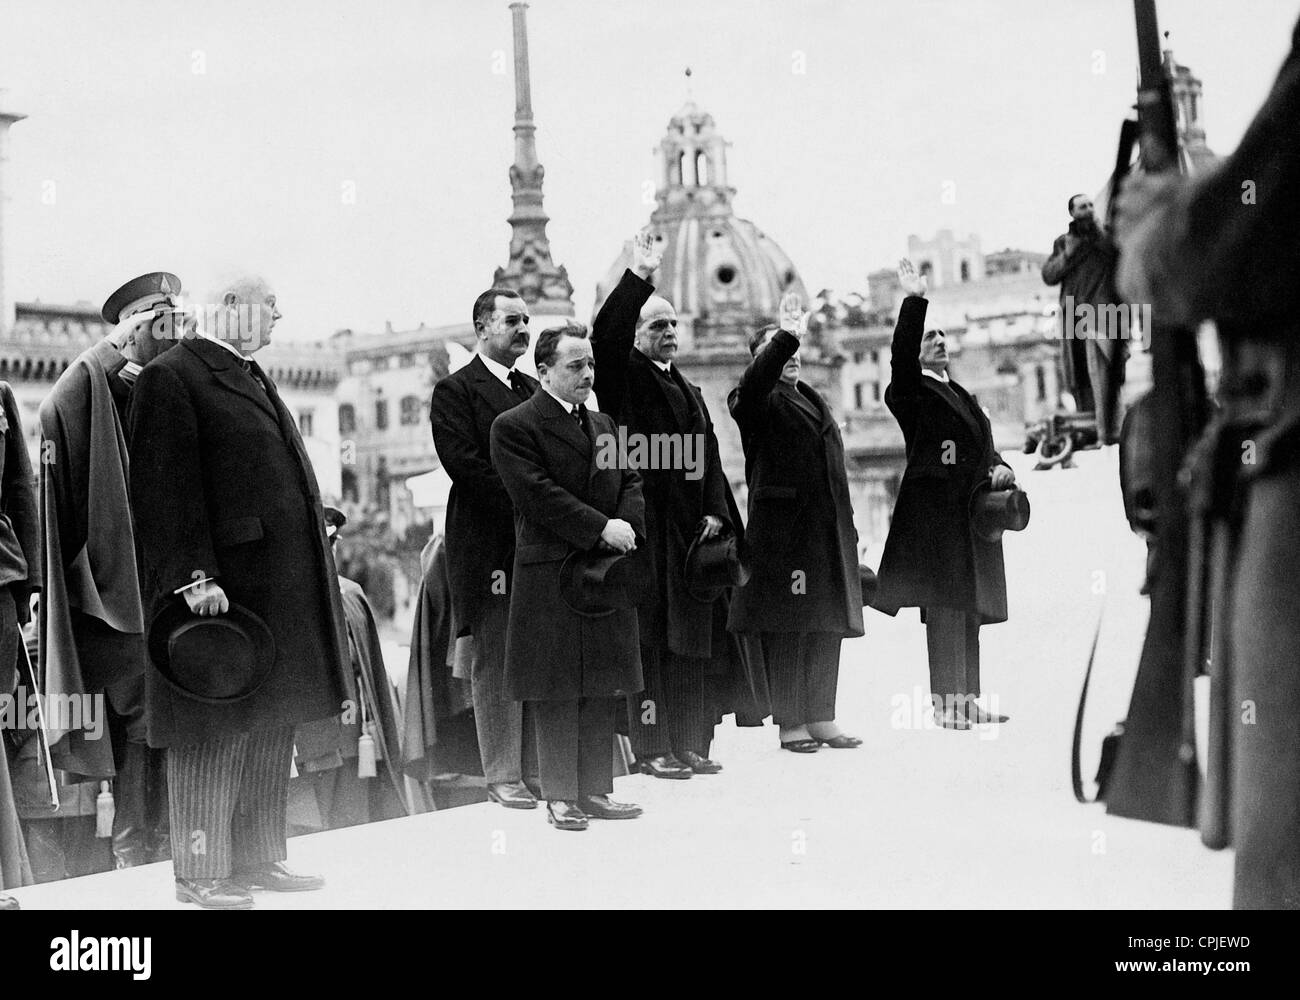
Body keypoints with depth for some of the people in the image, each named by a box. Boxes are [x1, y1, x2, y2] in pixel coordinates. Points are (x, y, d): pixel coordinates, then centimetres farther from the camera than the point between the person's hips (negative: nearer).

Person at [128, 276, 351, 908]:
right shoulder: (173, 377, -9)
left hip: (281, 589, 9)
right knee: (214, 731, -2)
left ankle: (257, 857, 24)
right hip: (221, 588, -9)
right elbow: (166, 488, -16)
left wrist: (313, 581, 19)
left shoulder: (253, 381, 19)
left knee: (271, 728, 13)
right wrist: (194, 577, -24)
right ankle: (199, 872, 7)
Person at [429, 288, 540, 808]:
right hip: (490, 546, -6)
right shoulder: (455, 390, -3)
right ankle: (502, 776, 4)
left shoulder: (533, 390, 20)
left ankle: (536, 767, 12)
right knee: (496, 660, -2)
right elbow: (464, 465, -13)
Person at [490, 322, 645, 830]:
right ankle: (560, 796, 7)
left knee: (603, 690, 9)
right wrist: (601, 529, -18)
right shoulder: (513, 427, -6)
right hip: (551, 574, -7)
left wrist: (628, 524, -8)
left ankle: (595, 789, 17)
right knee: (558, 693, -1)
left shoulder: (604, 424, 18)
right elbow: (537, 495, -15)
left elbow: (632, 481, 14)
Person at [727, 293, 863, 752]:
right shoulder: (756, 400, -1)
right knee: (786, 628, -5)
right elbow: (753, 382, -27)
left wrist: (847, 524, 18)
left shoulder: (812, 400, 22)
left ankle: (822, 719, 17)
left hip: (828, 530, 7)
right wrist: (786, 336, -32)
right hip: (781, 529, -7)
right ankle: (790, 724, 1)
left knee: (827, 628, 9)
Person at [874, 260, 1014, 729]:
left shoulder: (961, 396, 24)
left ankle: (967, 699, 15)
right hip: (932, 509, -8)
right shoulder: (910, 393, 0)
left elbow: (984, 445, 23)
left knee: (968, 609, 10)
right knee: (944, 607, -12)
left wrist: (999, 468, 2)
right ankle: (944, 703, -11)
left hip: (970, 511, 8)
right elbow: (900, 356, -19)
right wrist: (914, 302, -26)